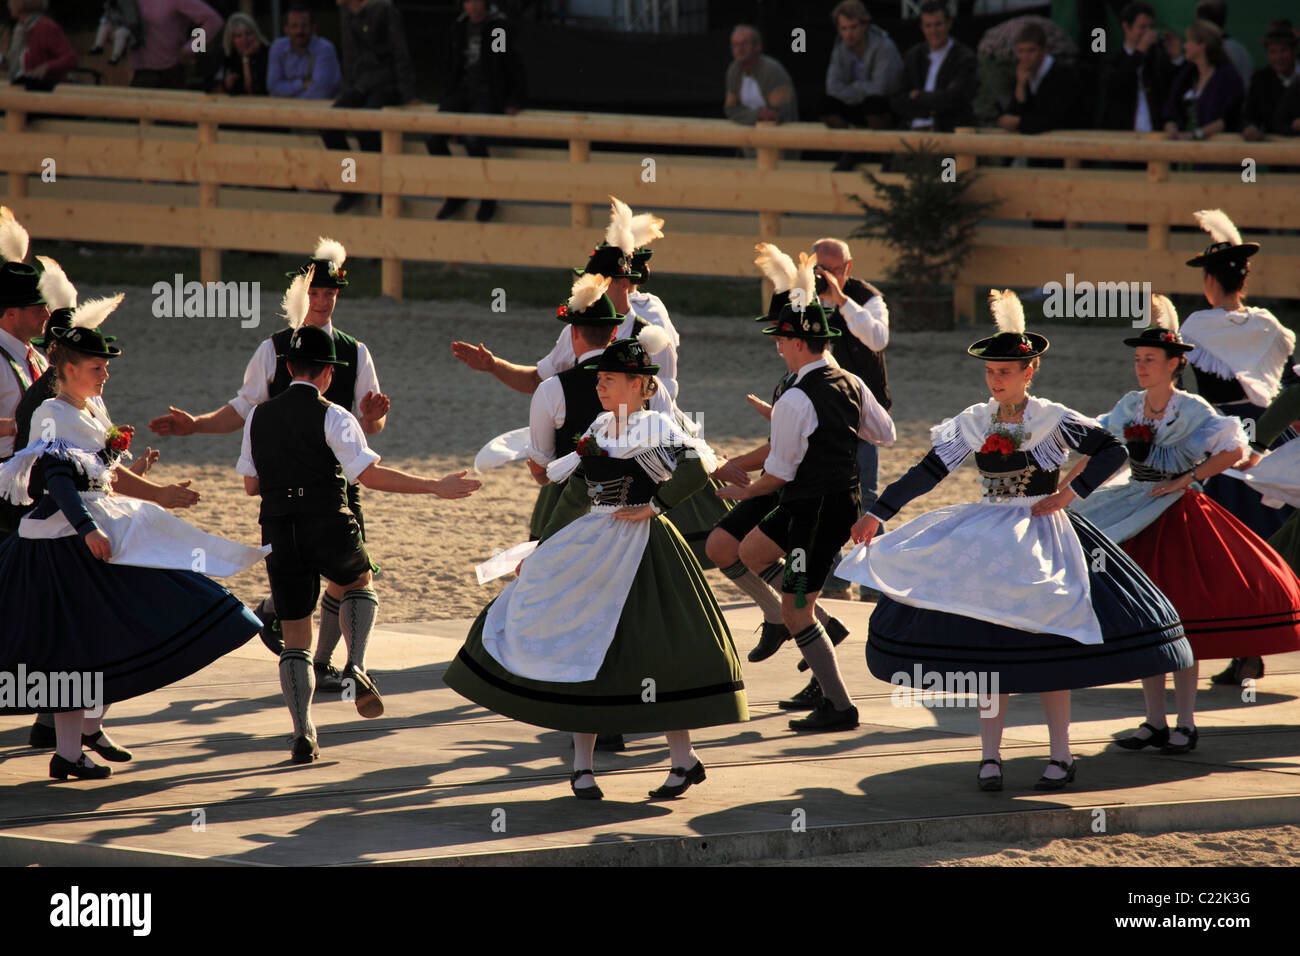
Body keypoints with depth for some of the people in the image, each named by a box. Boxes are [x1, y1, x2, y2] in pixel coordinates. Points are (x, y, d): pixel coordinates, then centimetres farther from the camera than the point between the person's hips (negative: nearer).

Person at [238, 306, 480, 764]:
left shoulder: (259, 417, 8)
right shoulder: (332, 417, -6)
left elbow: (250, 484, 15)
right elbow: (370, 474, -16)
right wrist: (435, 487, -12)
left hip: (280, 537, 3)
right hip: (330, 531, -3)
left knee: (294, 640, 12)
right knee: (359, 584, 30)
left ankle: (303, 736, 0)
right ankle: (356, 667, 5)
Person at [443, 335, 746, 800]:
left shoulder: (654, 428, -9)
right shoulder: (599, 430, 12)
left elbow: (699, 464, -25)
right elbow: (575, 497, 18)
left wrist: (653, 506, -18)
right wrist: (539, 551, 17)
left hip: (641, 549, -7)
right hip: (592, 548, 7)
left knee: (655, 652, -5)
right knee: (581, 647, 5)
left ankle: (684, 760, 8)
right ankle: (582, 765, 11)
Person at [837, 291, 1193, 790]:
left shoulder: (1052, 420, -5)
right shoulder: (974, 422, 5)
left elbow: (1113, 451, -5)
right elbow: (928, 471, 6)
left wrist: (1070, 493, -12)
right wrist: (877, 514, 4)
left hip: (1041, 534, -3)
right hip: (987, 536, 4)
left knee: (1046, 646, -5)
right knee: (986, 645, -3)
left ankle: (1061, 754, 3)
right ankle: (990, 754, 3)